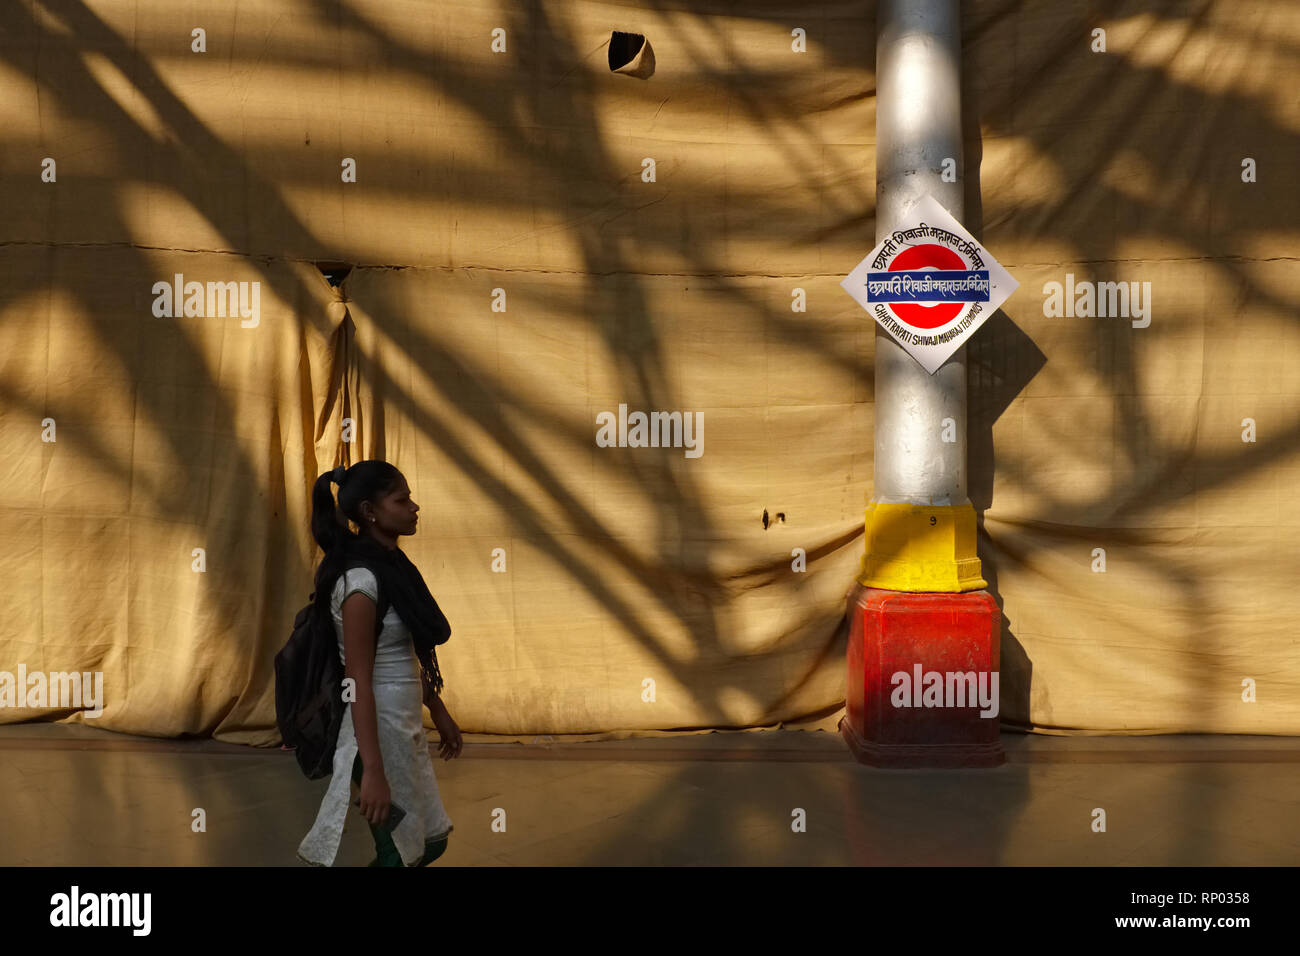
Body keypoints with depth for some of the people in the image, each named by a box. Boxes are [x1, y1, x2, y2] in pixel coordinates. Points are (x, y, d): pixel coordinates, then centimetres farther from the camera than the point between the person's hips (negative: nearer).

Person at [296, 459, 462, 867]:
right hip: (378, 725, -9)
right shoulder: (361, 580, -22)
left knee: (430, 841, 19)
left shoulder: (392, 564, 6)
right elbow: (358, 682, -23)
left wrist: (439, 712, 19)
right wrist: (373, 771, -24)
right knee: (398, 851, 7)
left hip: (406, 722, 9)